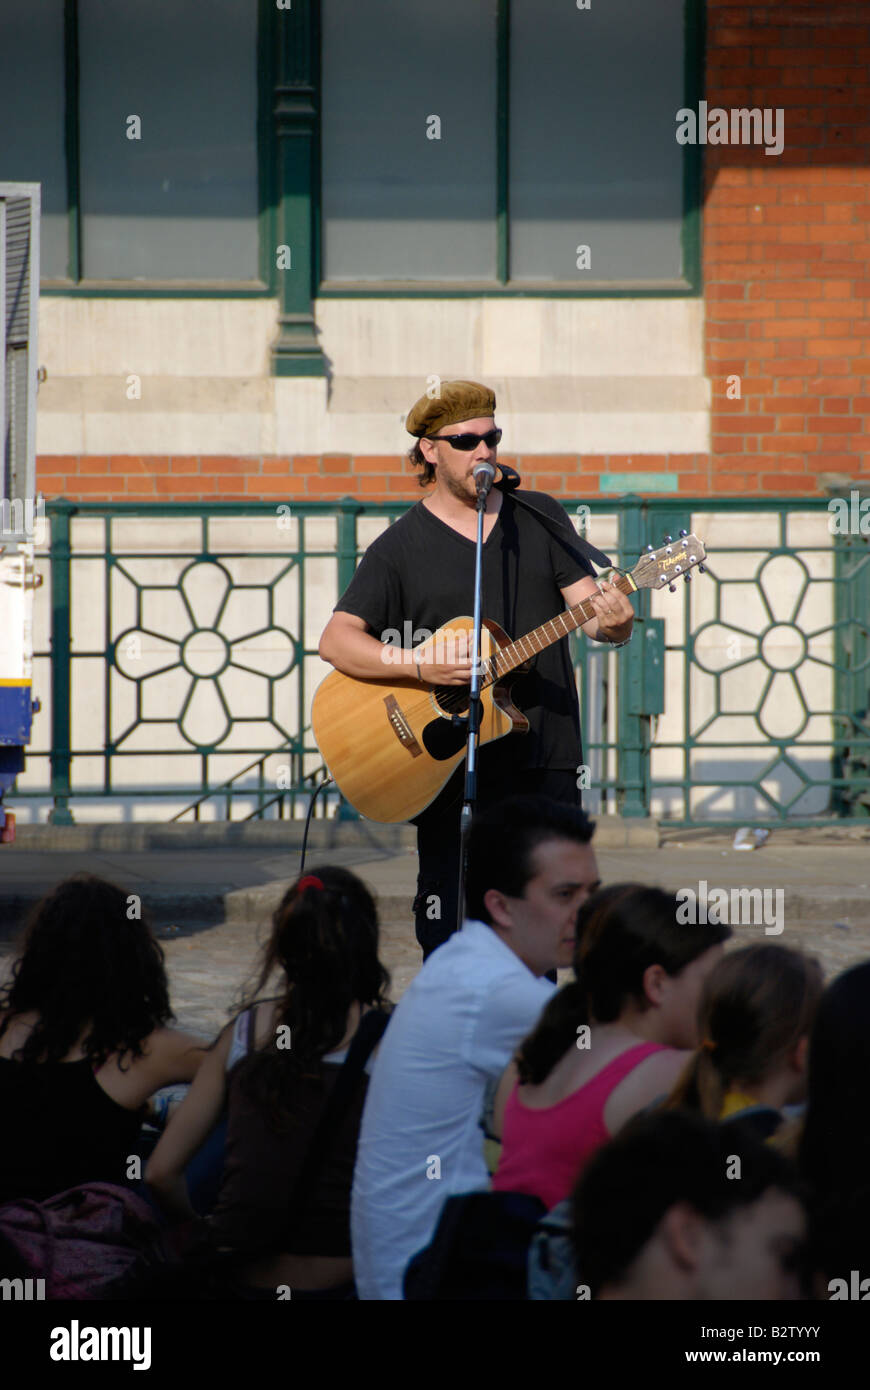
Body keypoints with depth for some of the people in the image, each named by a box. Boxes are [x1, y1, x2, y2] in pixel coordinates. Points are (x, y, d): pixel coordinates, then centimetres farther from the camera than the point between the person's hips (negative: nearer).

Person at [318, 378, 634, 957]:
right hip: (448, 770, -2)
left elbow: (589, 607, 4)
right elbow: (336, 641, -4)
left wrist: (613, 623, -20)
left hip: (544, 763, 2)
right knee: (448, 926, -4)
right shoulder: (401, 547, 3)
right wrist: (418, 663, -20)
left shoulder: (541, 519, 10)